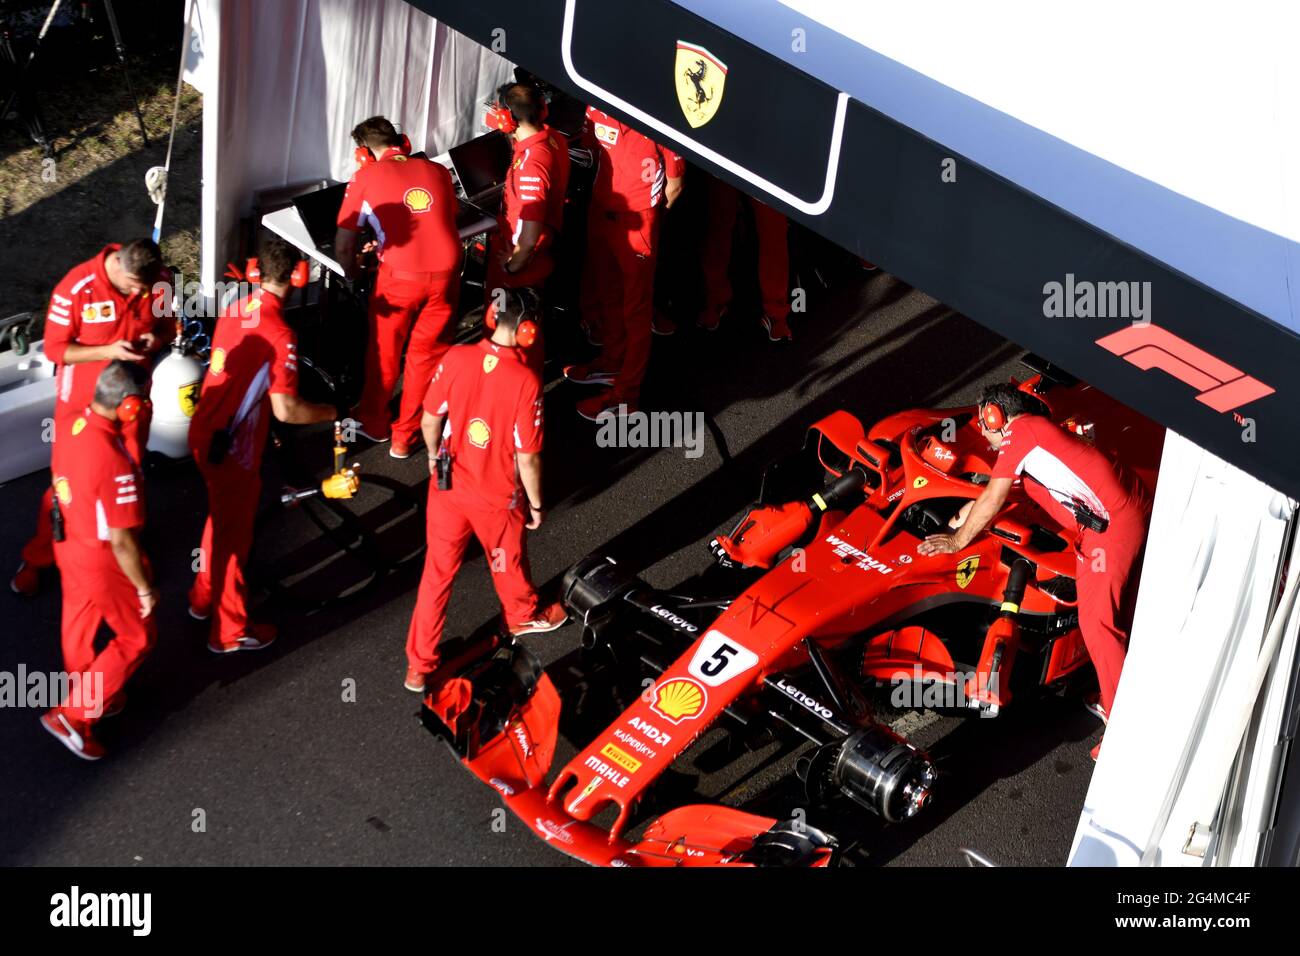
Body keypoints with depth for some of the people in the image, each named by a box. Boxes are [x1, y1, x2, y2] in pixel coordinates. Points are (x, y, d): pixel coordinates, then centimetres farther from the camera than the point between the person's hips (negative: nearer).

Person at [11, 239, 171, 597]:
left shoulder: (159, 282, -14)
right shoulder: (75, 289, -26)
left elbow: (167, 326, 4)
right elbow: (55, 349, -17)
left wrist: (156, 339, -20)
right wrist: (108, 351, -30)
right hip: (82, 400, -3)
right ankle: (38, 558, 28)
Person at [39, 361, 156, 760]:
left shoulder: (77, 423, -11)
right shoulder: (114, 462, -37)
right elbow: (121, 541, -28)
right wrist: (145, 588, -15)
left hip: (69, 542, 8)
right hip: (101, 559, -8)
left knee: (80, 624, 27)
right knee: (136, 639, 12)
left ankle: (88, 697, 49)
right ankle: (72, 716, 16)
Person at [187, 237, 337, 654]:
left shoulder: (235, 306, 1)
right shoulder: (279, 333, -24)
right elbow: (285, 410, -24)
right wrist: (333, 412, -9)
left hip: (203, 432, 8)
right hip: (232, 447, -8)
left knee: (220, 517, 28)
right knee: (234, 533, 8)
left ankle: (204, 598, 46)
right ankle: (230, 631, 24)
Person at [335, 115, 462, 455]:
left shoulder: (366, 177, 6)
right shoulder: (437, 171, 16)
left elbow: (343, 246, 6)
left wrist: (352, 275, 26)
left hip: (401, 276, -3)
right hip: (446, 272, 3)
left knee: (384, 351, 20)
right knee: (426, 354, 17)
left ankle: (374, 422, 39)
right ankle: (405, 435, 27)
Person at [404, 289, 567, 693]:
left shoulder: (456, 358, -16)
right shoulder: (526, 380, -26)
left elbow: (430, 420, -4)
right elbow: (527, 456, -20)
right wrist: (536, 504, -3)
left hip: (448, 487, 3)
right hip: (498, 497, -2)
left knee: (438, 572, 16)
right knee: (508, 563, 26)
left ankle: (419, 665, 24)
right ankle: (525, 616, 55)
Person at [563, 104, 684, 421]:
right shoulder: (599, 106, -4)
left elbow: (674, 184, -13)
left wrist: (643, 214, -2)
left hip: (635, 223, -7)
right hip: (600, 212, 7)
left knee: (635, 307, 4)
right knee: (607, 293, 22)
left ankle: (626, 393, 12)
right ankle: (612, 363, 42)